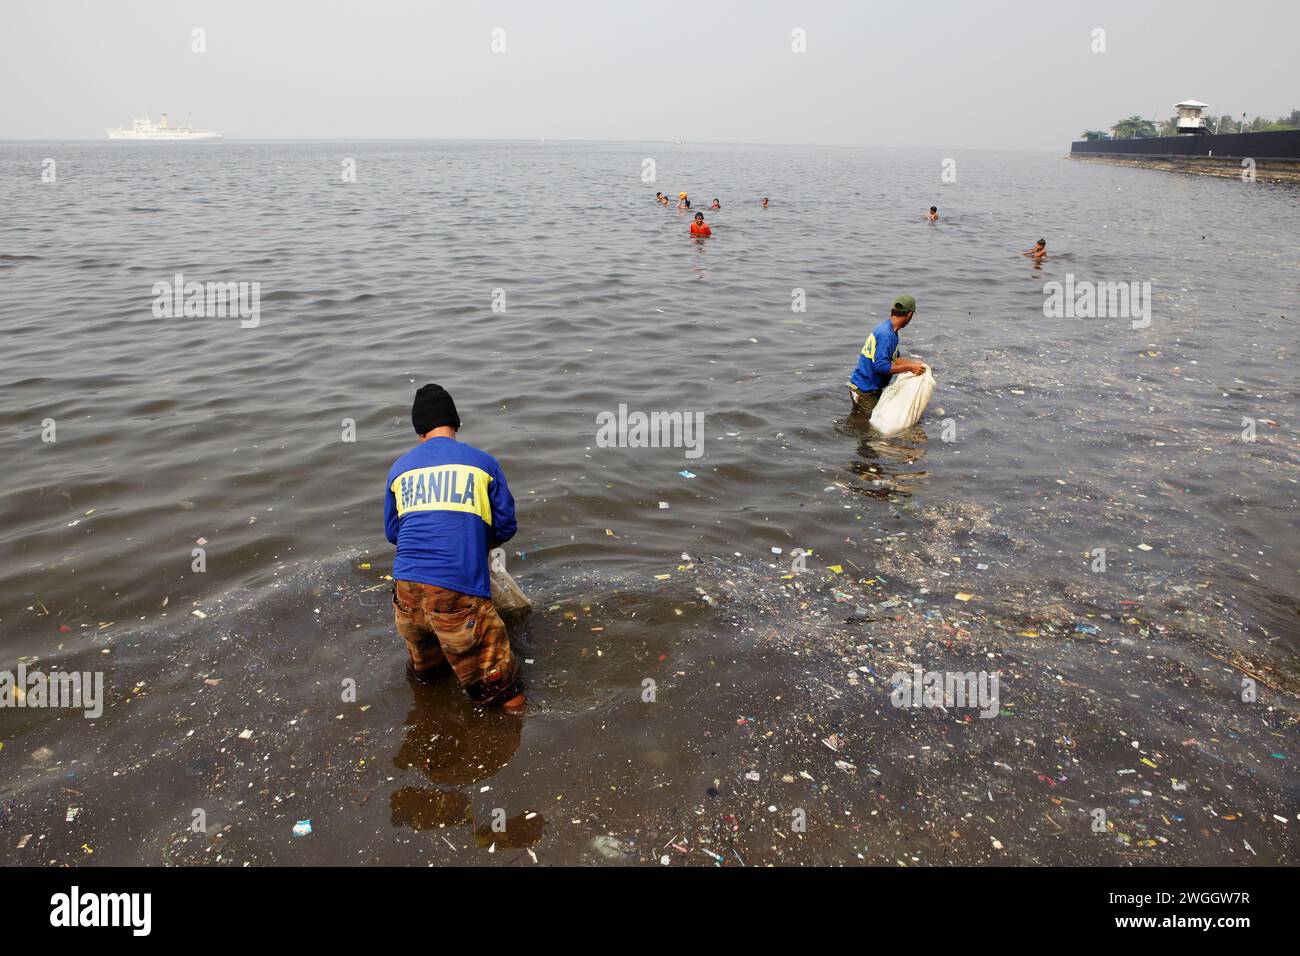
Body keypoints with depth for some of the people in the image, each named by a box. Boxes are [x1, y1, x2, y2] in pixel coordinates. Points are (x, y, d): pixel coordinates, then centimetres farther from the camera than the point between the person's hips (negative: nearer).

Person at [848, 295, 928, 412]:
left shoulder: (888, 330, 7)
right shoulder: (886, 334, -24)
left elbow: (893, 359, 15)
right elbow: (881, 367, -29)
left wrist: (914, 362, 4)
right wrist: (910, 368, -23)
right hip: (865, 390, -10)